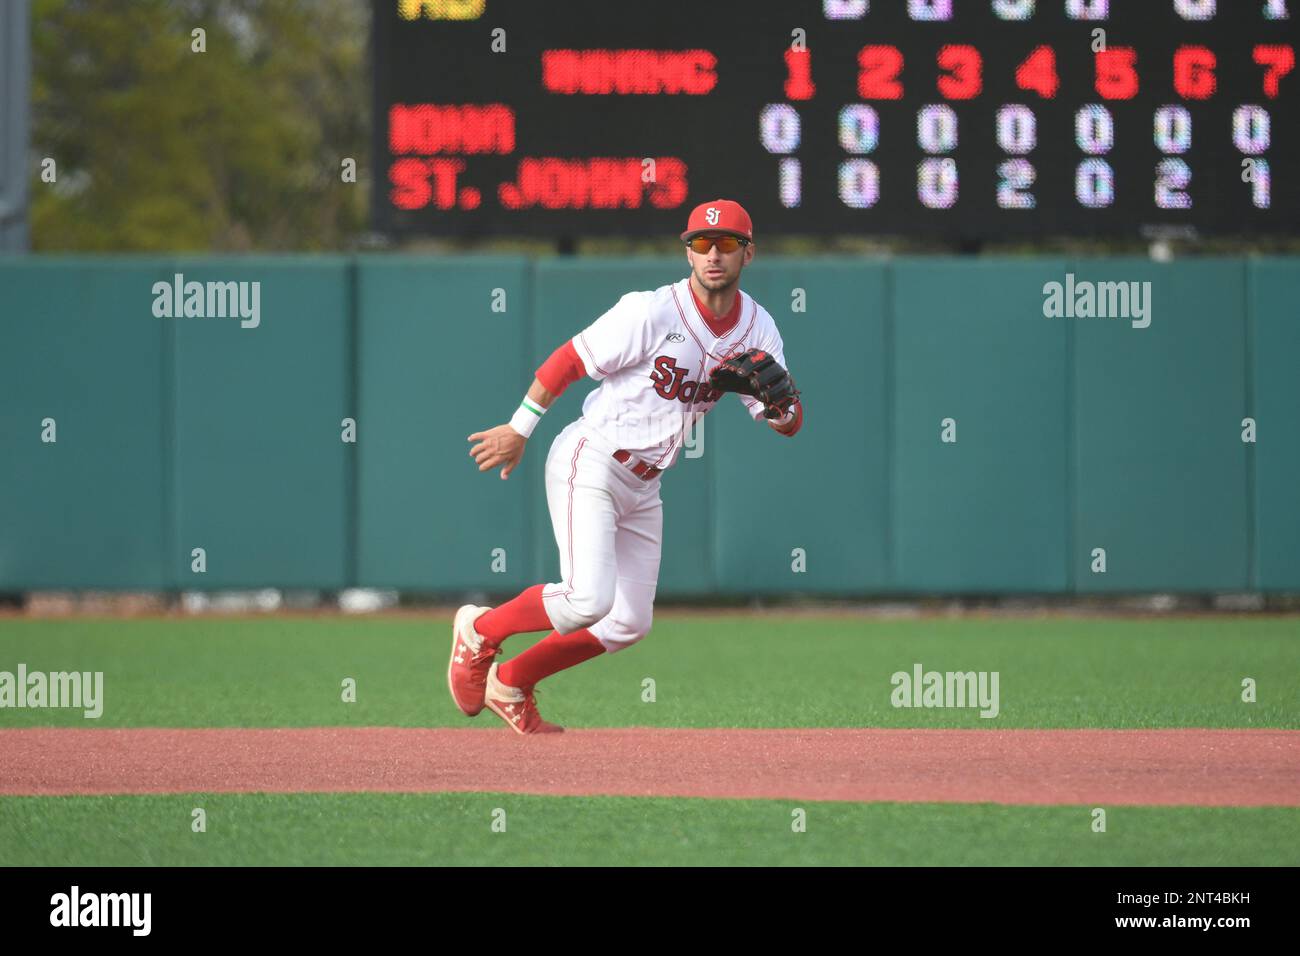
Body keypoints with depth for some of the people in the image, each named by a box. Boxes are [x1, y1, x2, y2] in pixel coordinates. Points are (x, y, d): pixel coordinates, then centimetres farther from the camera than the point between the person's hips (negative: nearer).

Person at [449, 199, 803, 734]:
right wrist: (519, 430, -9)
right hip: (589, 465, -7)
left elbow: (789, 426, 0)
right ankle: (479, 630, 4)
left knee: (629, 623, 8)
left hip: (643, 487, 7)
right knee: (588, 600, -22)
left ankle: (510, 684, 24)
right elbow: (569, 359, -12)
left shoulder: (758, 329, -1)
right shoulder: (652, 313, -19)